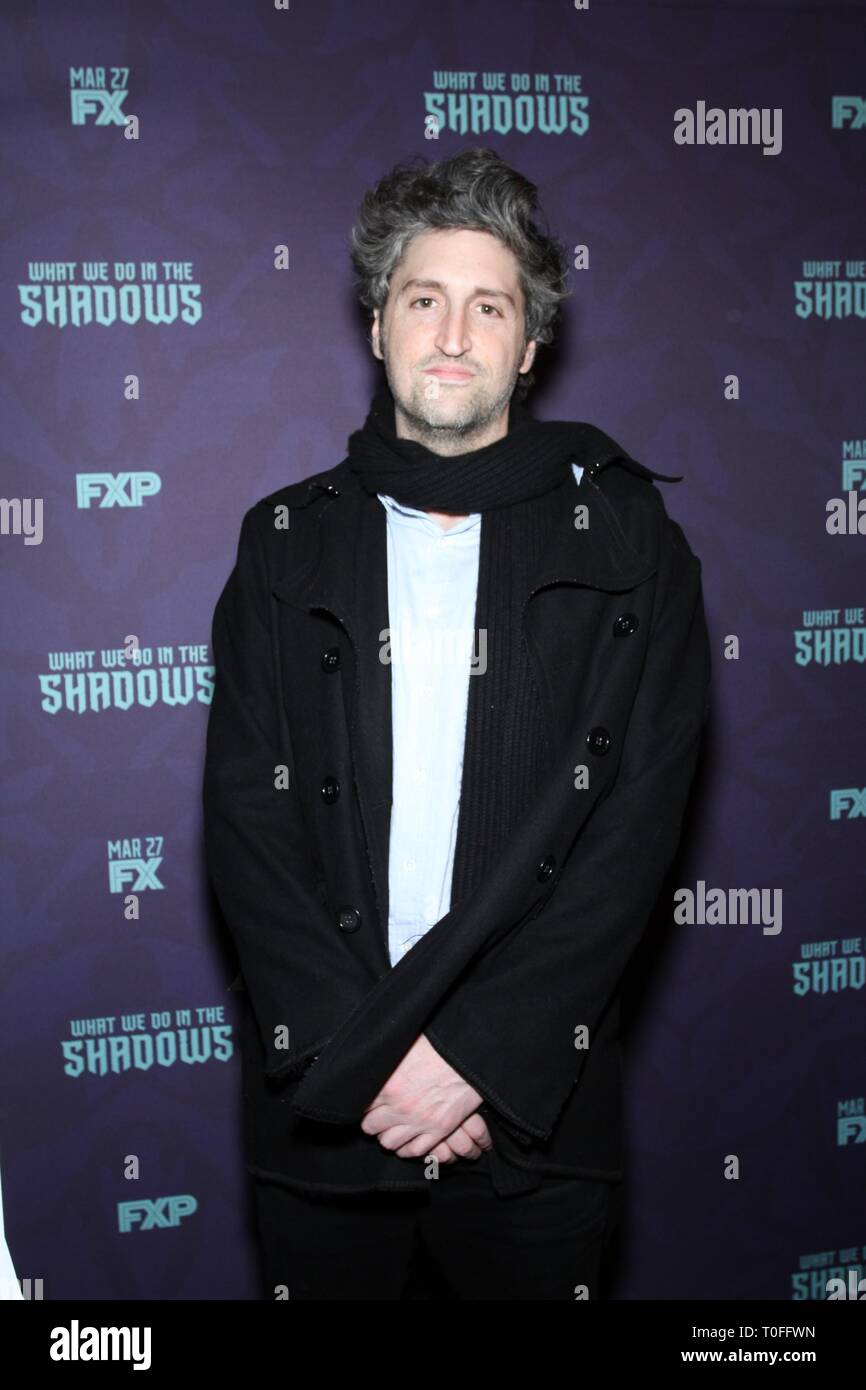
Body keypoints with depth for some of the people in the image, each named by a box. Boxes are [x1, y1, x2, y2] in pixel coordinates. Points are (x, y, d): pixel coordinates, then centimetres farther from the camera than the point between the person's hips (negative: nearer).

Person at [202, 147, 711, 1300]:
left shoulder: (626, 544, 1)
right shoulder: (289, 543, 5)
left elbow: (637, 826, -6)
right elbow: (244, 822, -1)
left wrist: (475, 1051, -13)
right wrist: (363, 1055, -11)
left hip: (536, 1116, -1)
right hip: (322, 1113, 1)